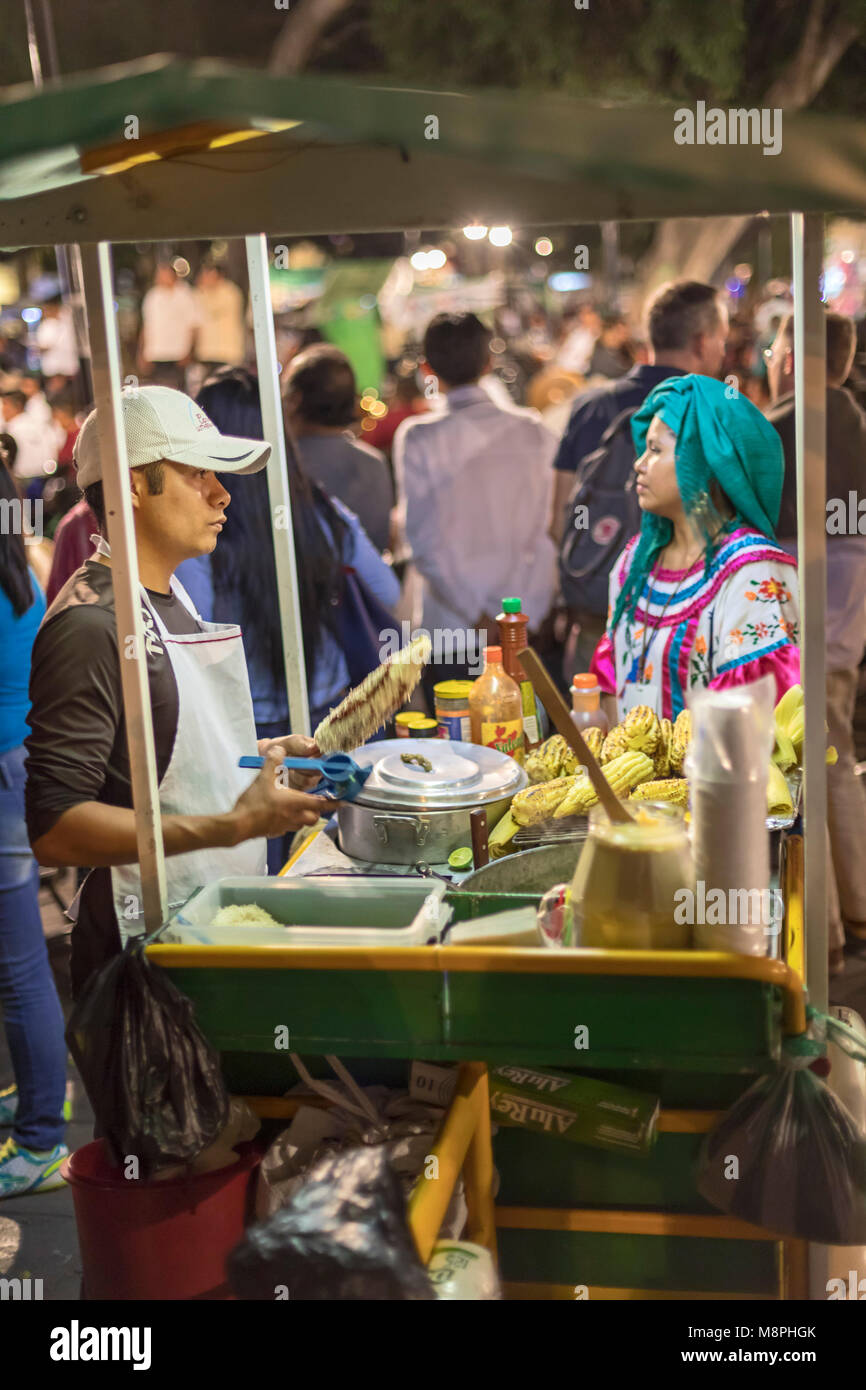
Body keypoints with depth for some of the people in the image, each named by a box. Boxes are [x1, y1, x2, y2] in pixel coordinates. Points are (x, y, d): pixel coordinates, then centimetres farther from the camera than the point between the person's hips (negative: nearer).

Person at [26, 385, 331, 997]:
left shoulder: (169, 598, 10)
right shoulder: (92, 623, -20)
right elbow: (53, 826, -27)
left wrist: (254, 756, 7)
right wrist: (232, 826, -30)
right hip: (147, 950, -9)